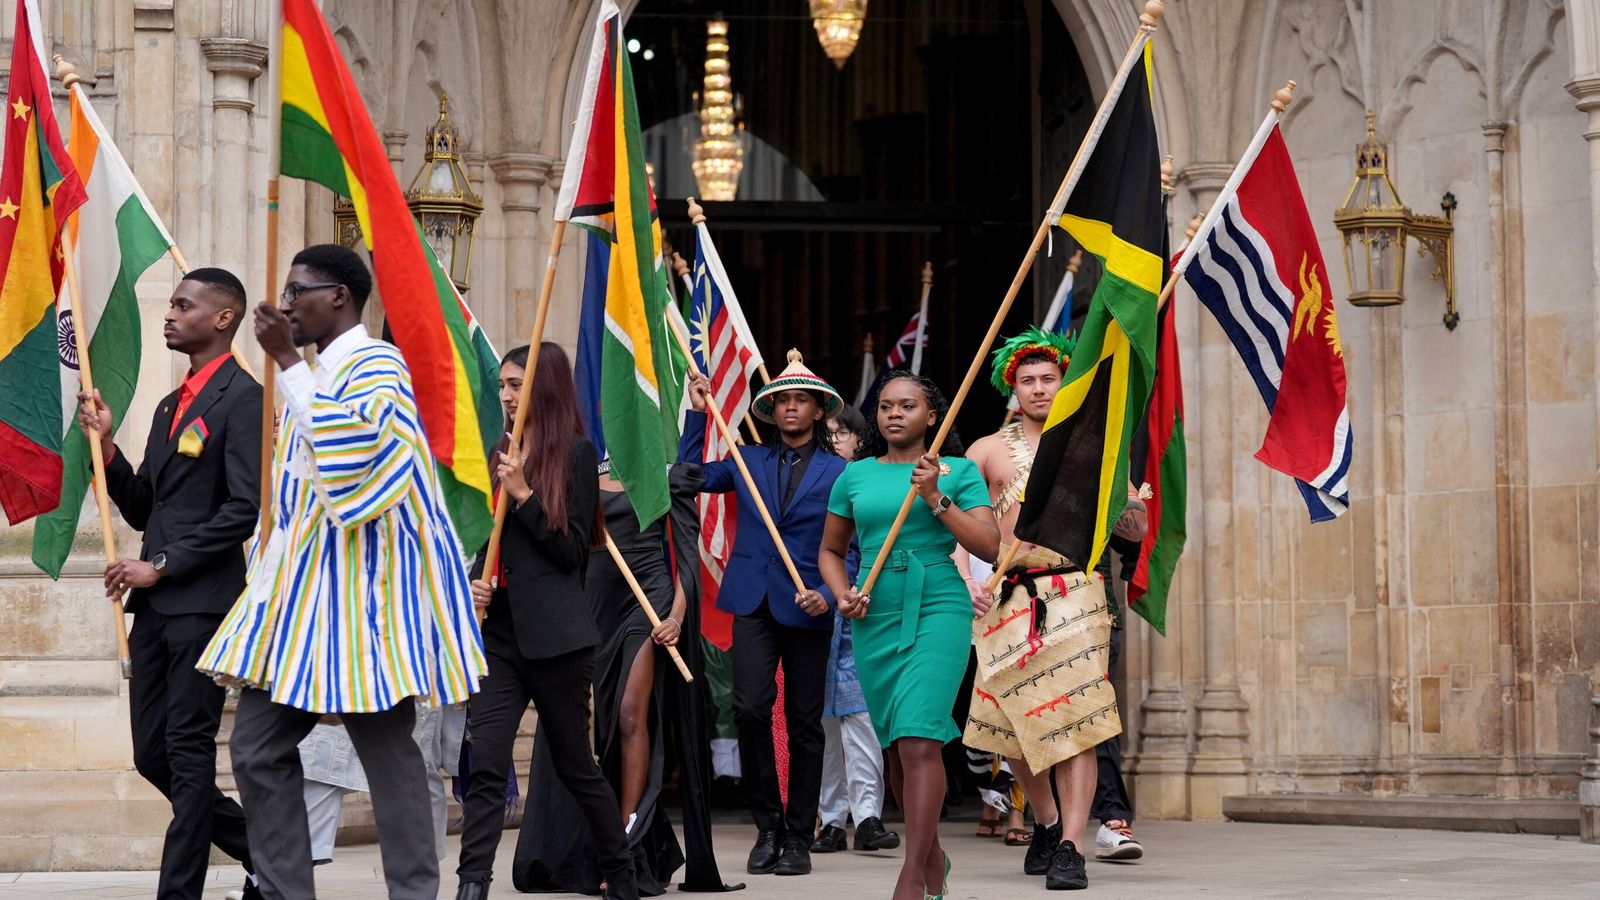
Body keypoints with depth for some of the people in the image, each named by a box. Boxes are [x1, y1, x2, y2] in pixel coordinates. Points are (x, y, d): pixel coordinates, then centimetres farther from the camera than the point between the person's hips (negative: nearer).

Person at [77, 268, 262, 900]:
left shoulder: (242, 398, -7)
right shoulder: (171, 407, 20)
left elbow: (245, 506, -16)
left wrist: (162, 565, -14)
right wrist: (104, 444, 7)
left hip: (202, 601, -9)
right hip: (154, 603, 9)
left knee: (189, 749, -6)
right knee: (152, 753, 8)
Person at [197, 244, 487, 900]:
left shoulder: (374, 364, -8)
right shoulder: (316, 373, 19)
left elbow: (355, 446, -29)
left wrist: (287, 362, -24)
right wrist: (266, 577, 19)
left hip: (358, 589, -9)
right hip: (301, 588, 9)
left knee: (387, 751, -6)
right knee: (258, 750, 4)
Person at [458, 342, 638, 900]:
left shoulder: (575, 452, -4)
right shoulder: (502, 453, 14)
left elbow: (573, 550, -8)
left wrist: (524, 493, -14)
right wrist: (473, 583, 3)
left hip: (555, 635, -5)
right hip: (498, 630, 5)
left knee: (575, 765, 6)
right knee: (486, 765, -9)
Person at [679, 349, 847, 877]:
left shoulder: (838, 473, 4)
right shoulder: (749, 461, 12)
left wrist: (828, 594, -14)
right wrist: (698, 414, 12)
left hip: (806, 608, -1)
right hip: (753, 601, 2)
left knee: (804, 722, 4)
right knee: (751, 708, -12)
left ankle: (798, 837, 11)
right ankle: (767, 826, 1)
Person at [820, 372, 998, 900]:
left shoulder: (959, 472, 4)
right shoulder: (856, 475, 12)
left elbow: (989, 546, -4)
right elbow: (831, 549, 21)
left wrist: (936, 498, -11)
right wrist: (842, 594, 2)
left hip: (939, 610, -4)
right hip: (875, 617, 4)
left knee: (919, 740, -16)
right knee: (896, 746, 9)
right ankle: (933, 856, 26)